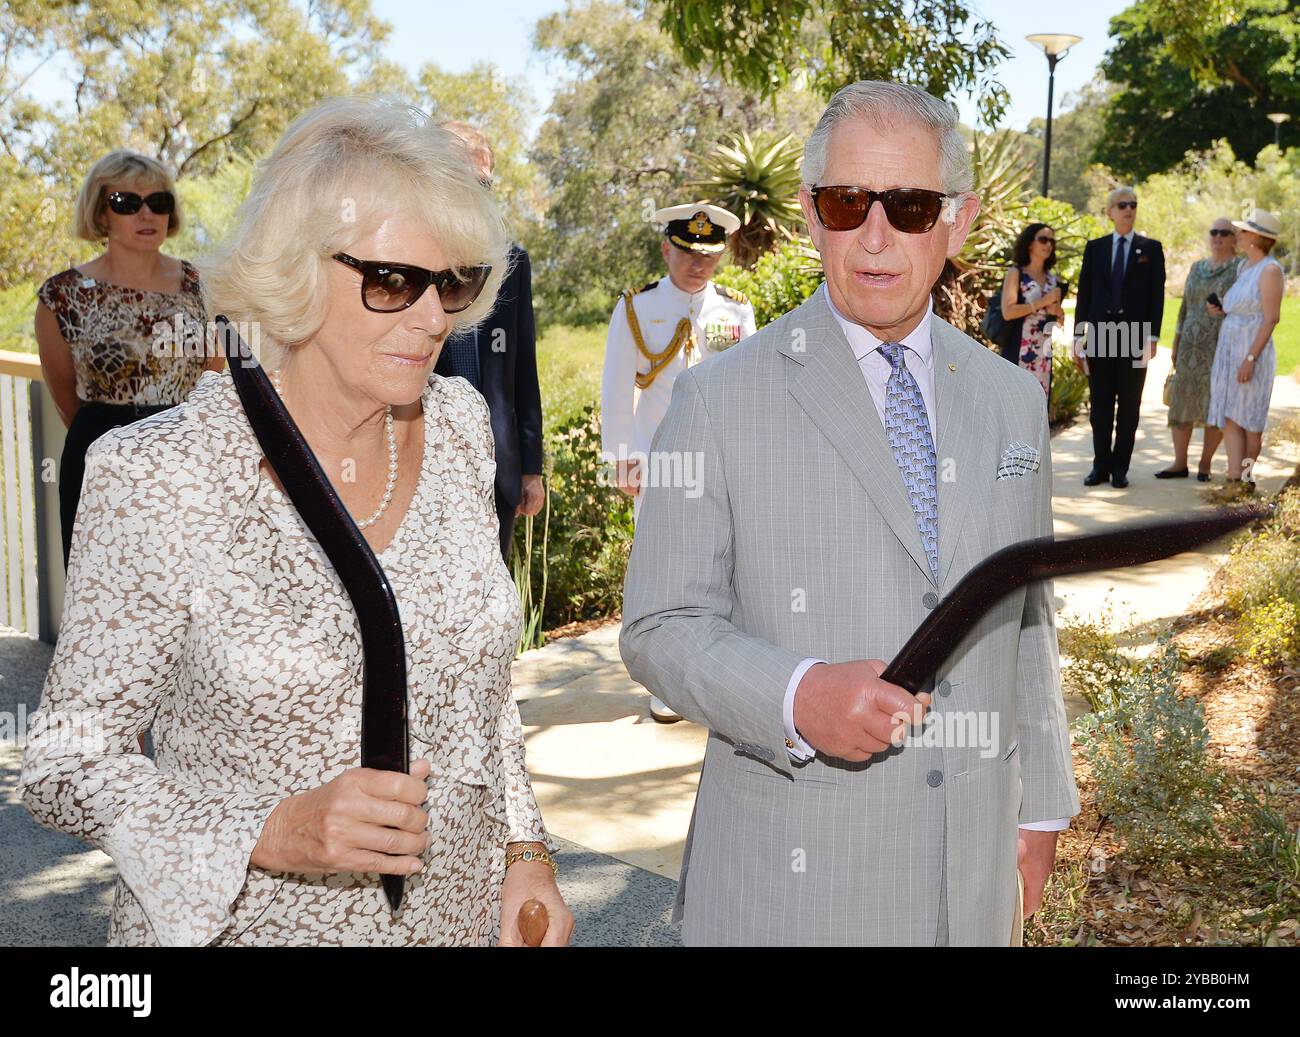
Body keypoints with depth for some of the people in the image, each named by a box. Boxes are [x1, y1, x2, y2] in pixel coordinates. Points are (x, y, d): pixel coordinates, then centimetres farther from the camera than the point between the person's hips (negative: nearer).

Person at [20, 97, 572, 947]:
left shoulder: (459, 424, -4)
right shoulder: (162, 478, -20)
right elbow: (67, 764, -13)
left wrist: (524, 852, 0)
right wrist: (276, 834, -26)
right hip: (253, 923, -4)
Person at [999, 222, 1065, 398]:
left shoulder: (1053, 280, 15)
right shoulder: (1016, 273, -1)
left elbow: (1060, 318, 24)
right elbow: (1007, 312, -14)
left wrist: (1057, 311, 1)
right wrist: (1043, 302, -13)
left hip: (1044, 351, 6)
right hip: (1018, 350, -6)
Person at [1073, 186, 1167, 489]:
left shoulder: (1151, 248, 6)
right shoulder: (1095, 247, 9)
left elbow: (1157, 295, 2)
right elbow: (1084, 293, 8)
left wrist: (1152, 337, -6)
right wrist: (1078, 337, 3)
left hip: (1134, 336, -1)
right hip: (1099, 335, 1)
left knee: (1129, 405, 3)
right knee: (1100, 405, 5)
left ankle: (1120, 467, 10)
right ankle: (1101, 465, 13)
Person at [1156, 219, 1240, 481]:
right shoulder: (1197, 268, 15)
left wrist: (1226, 309, -21)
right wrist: (1175, 345, 15)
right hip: (1191, 346, 5)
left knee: (1217, 406, -1)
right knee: (1181, 401, 2)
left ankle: (1205, 462, 10)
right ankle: (1180, 463, 9)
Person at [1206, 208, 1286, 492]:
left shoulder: (1270, 270, -13)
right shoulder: (1244, 267, 13)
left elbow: (1271, 318, -17)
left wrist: (1250, 359, -22)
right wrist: (1222, 311, 5)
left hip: (1253, 353, -8)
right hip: (1228, 351, 8)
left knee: (1248, 419, 2)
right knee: (1228, 417, 1)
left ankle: (1245, 477, 12)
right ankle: (1234, 480, 0)